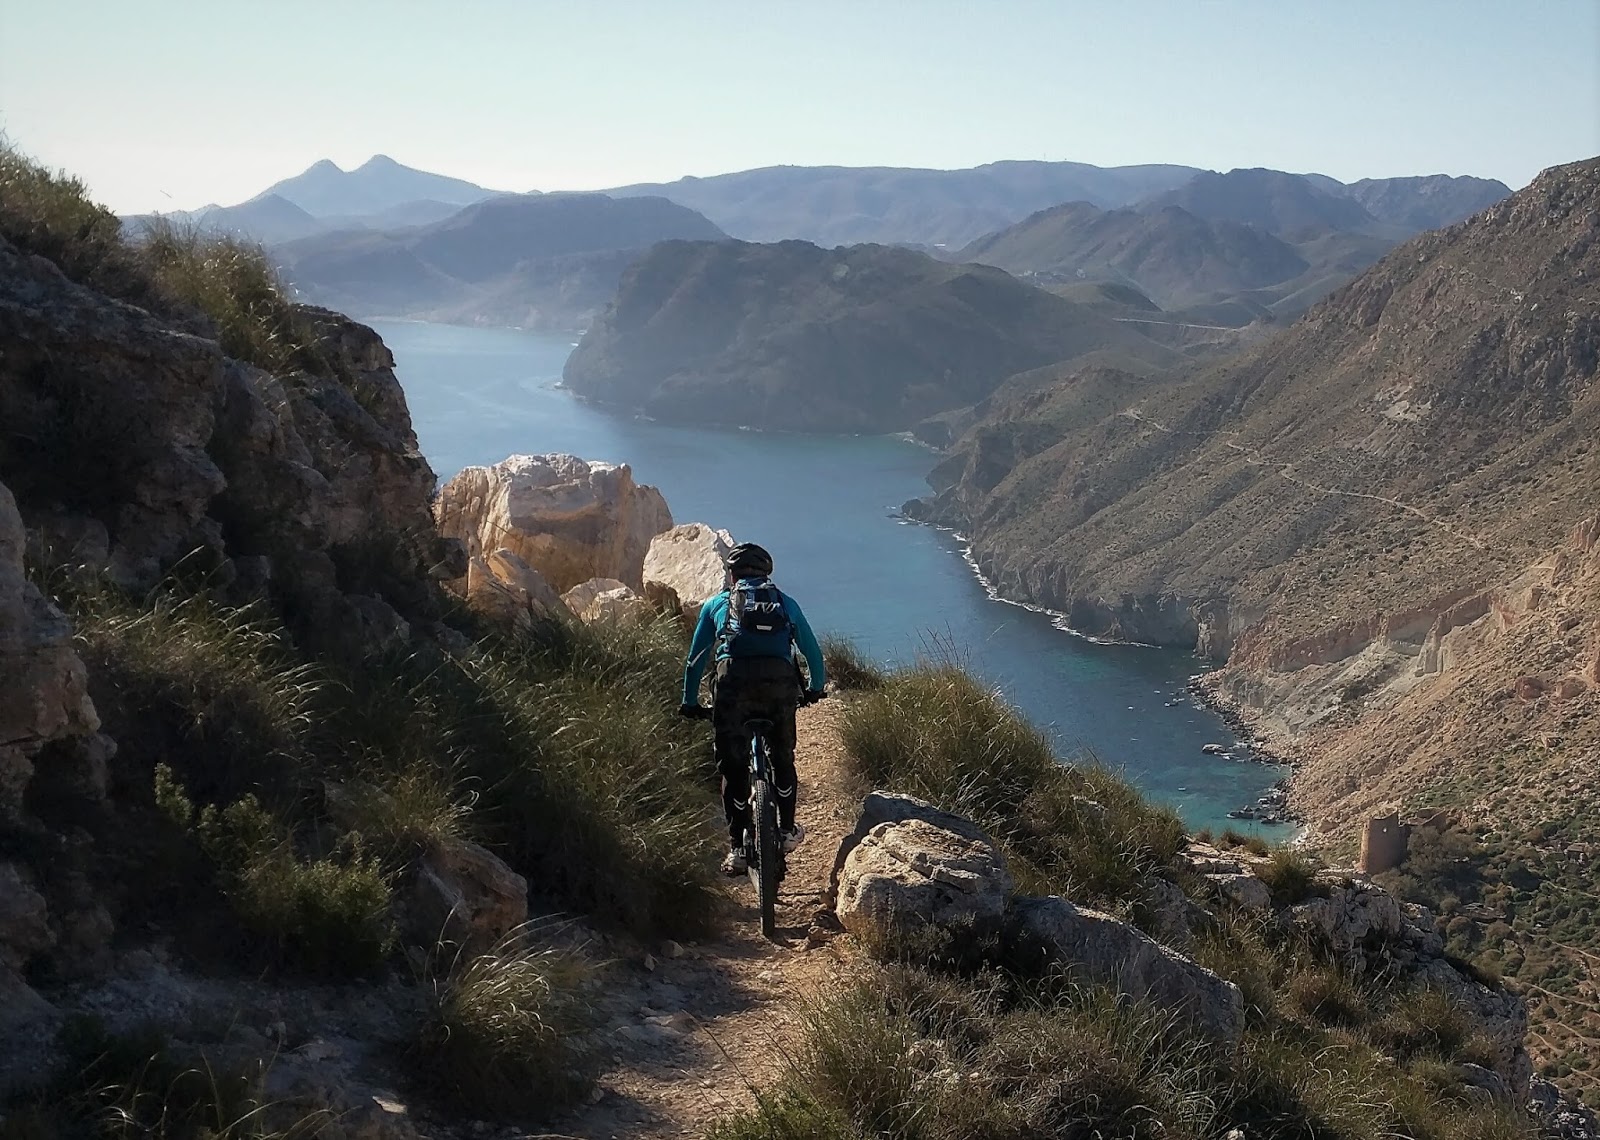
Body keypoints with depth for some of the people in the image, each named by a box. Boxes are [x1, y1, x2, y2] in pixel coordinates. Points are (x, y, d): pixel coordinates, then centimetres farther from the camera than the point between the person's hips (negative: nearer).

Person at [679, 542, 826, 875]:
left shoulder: (716, 604, 24)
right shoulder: (786, 603, 26)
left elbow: (695, 658, 26)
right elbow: (813, 652, 32)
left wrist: (690, 703, 36)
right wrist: (815, 689, 48)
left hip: (733, 682, -1)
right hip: (780, 681, 1)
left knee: (732, 766, 9)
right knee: (783, 757, 23)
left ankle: (737, 848, 8)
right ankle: (787, 830, 33)